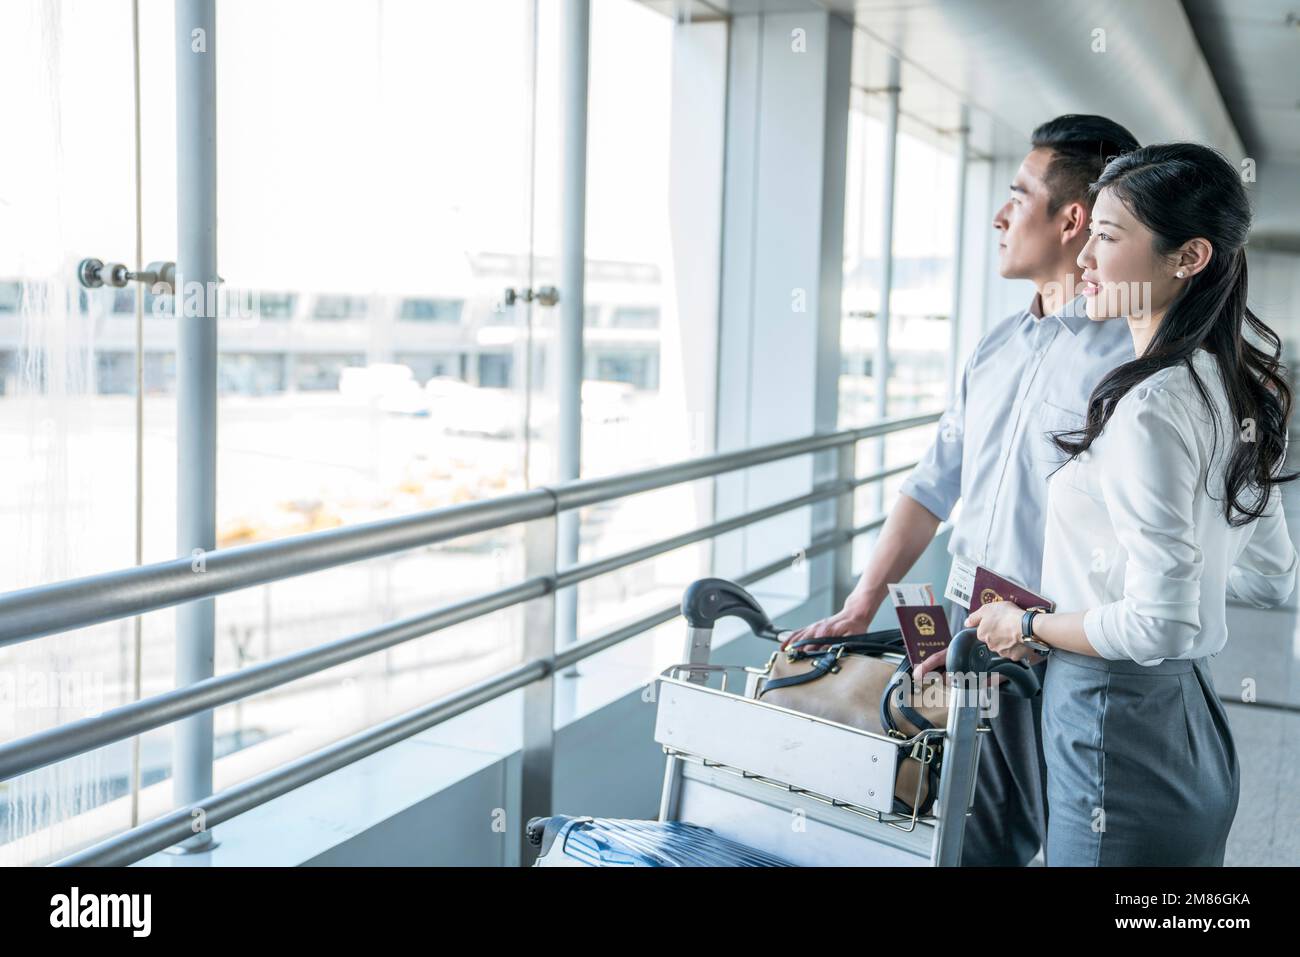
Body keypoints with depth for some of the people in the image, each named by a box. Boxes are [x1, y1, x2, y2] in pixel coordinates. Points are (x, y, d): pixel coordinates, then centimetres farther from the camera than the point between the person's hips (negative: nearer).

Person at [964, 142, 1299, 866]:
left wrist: (1027, 626, -10)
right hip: (1195, 718, 9)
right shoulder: (1237, 390, 5)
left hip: (1120, 731, -9)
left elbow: (1159, 624, -24)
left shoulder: (1150, 408, -23)